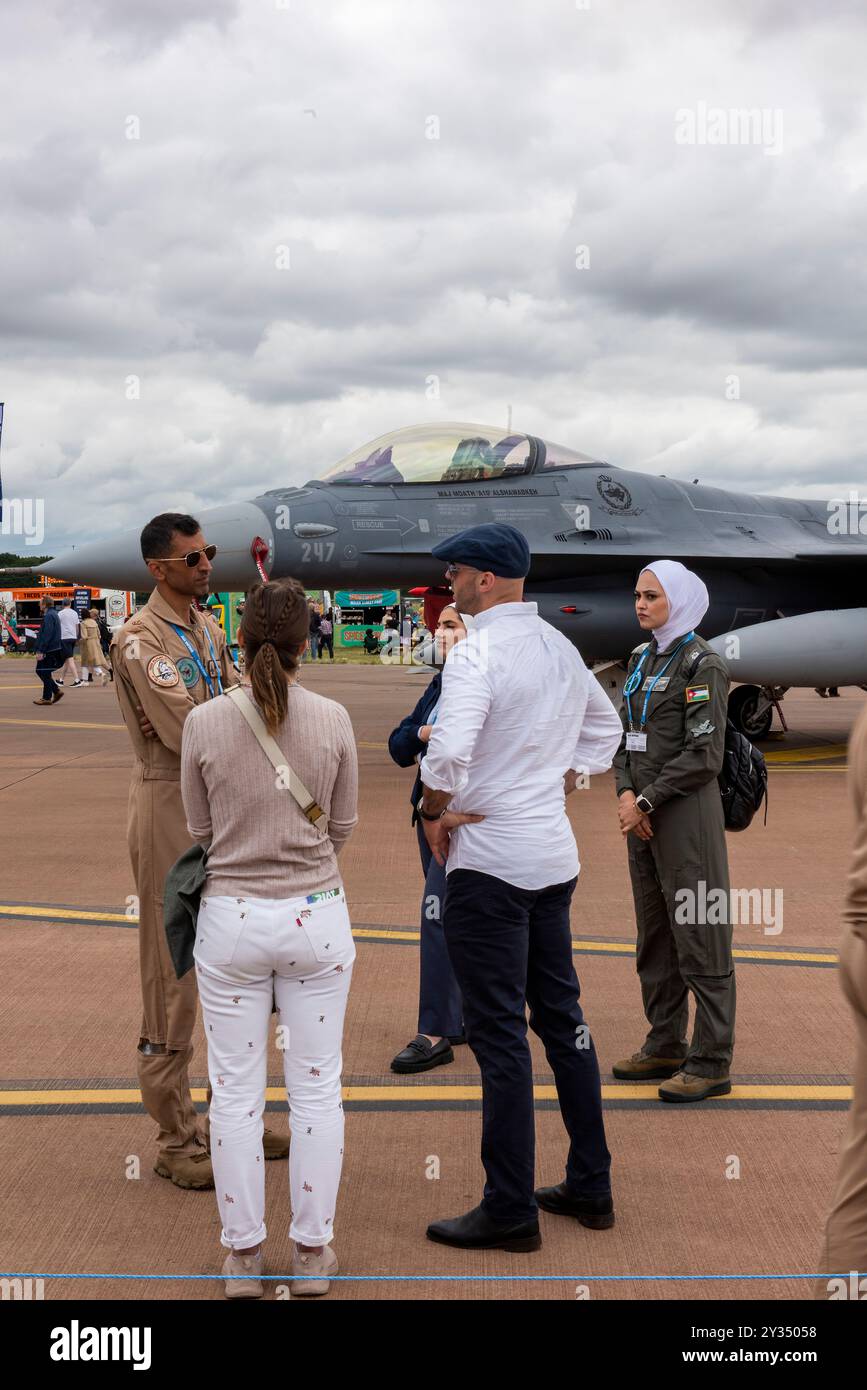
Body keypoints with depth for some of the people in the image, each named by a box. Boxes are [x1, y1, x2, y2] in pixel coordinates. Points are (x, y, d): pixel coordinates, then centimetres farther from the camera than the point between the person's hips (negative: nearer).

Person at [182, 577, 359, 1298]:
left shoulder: (204, 723, -9)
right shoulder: (333, 720, -8)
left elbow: (200, 828, 3)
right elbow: (343, 825, 4)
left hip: (231, 918, 0)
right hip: (316, 915, 0)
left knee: (236, 1091, 11)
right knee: (316, 1087, 11)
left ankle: (244, 1255, 21)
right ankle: (312, 1253, 20)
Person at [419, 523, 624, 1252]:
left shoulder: (479, 649, -16)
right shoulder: (561, 647, 10)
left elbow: (450, 749, -29)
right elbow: (605, 725, 25)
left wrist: (434, 811, -12)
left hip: (490, 858, -8)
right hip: (555, 853, 8)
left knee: (499, 1034, -1)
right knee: (561, 1015, 16)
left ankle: (510, 1211, 6)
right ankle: (591, 1185, 24)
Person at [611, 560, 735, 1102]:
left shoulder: (702, 663, -10)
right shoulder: (643, 660, 14)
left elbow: (703, 756, -15)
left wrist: (648, 800, -13)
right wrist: (625, 793, -3)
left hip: (686, 812, -8)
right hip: (644, 814, 8)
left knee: (699, 936, -3)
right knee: (654, 935, 14)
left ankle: (711, 1062, 3)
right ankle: (665, 1046, 25)